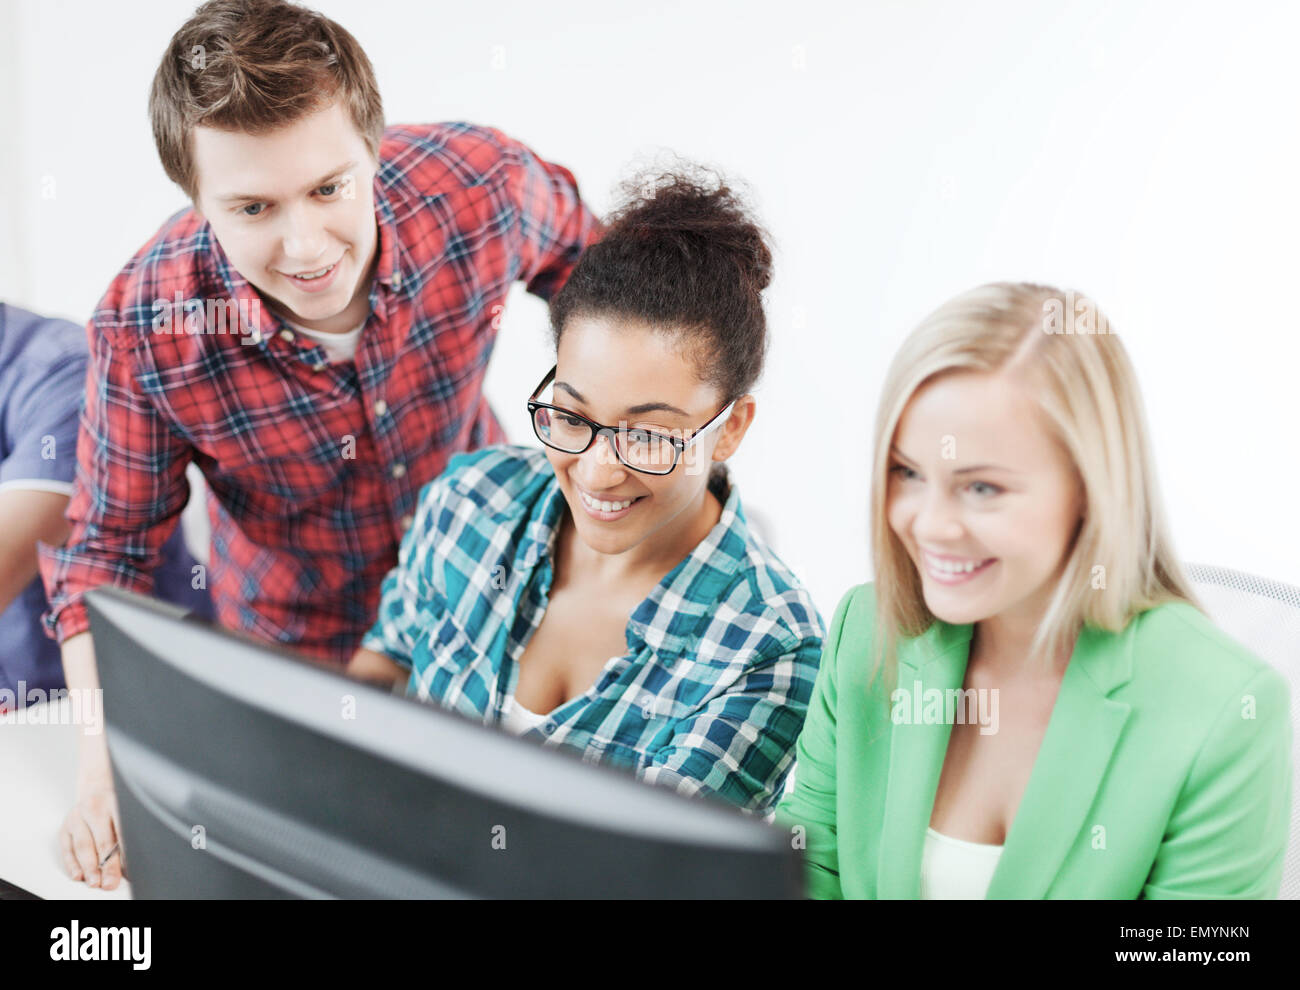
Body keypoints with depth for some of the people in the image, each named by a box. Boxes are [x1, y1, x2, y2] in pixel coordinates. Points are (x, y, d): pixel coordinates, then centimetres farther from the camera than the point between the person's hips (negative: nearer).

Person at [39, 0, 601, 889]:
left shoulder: (481, 184, -30)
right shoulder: (144, 331, -30)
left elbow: (582, 264, -4)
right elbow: (107, 549, -15)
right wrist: (106, 754, -28)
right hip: (294, 645, -1)